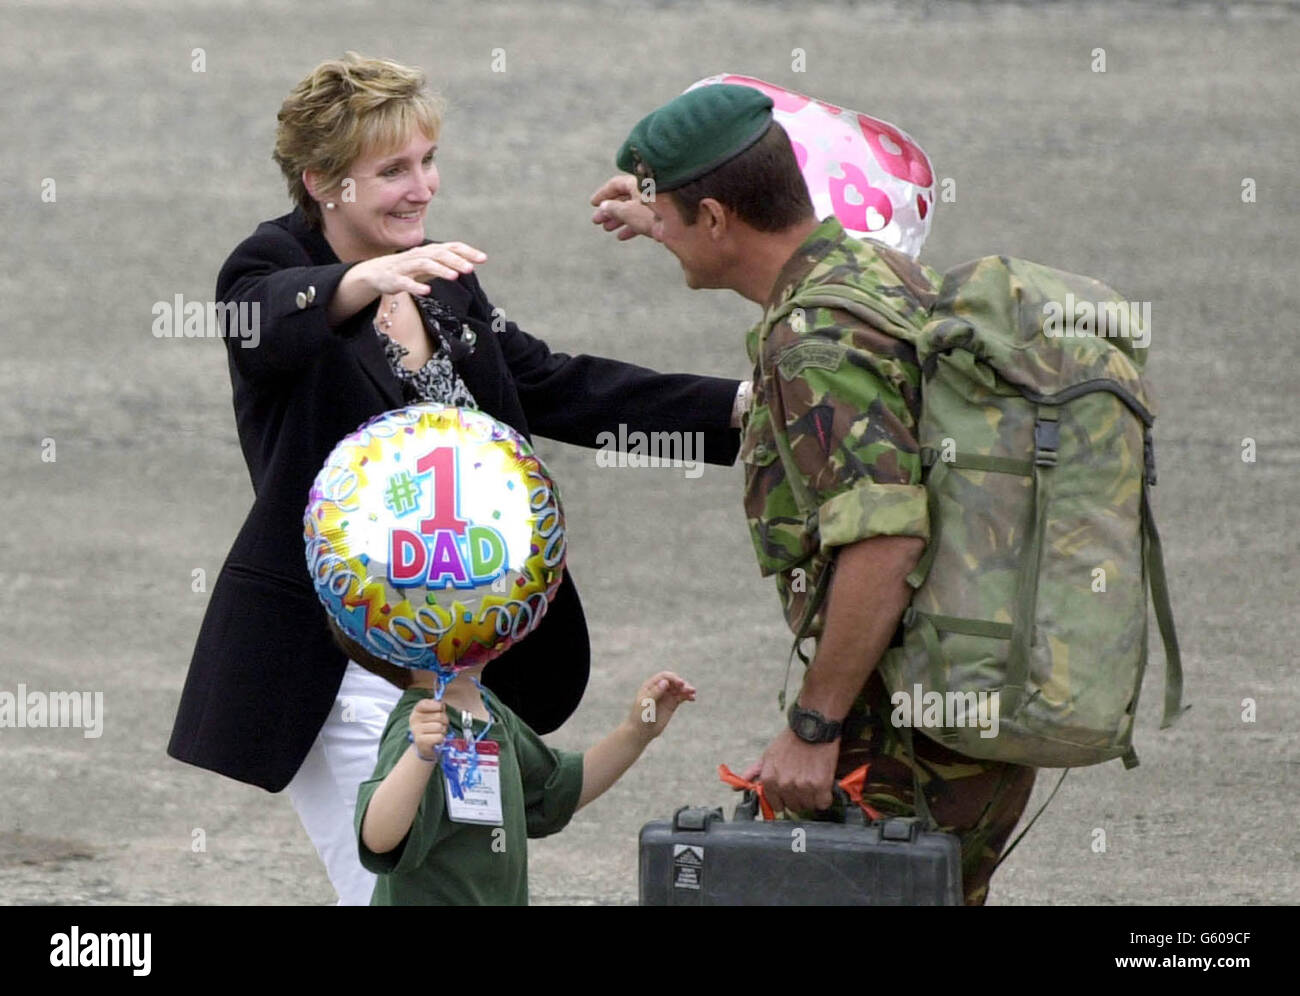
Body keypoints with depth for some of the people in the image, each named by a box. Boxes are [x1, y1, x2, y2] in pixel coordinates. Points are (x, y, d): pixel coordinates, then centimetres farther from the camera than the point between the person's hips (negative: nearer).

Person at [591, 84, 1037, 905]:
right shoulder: (880, 268, 11)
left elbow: (883, 543, -30)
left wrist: (814, 728, -25)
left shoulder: (815, 345, -20)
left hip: (907, 743, -10)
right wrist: (670, 220, 49)